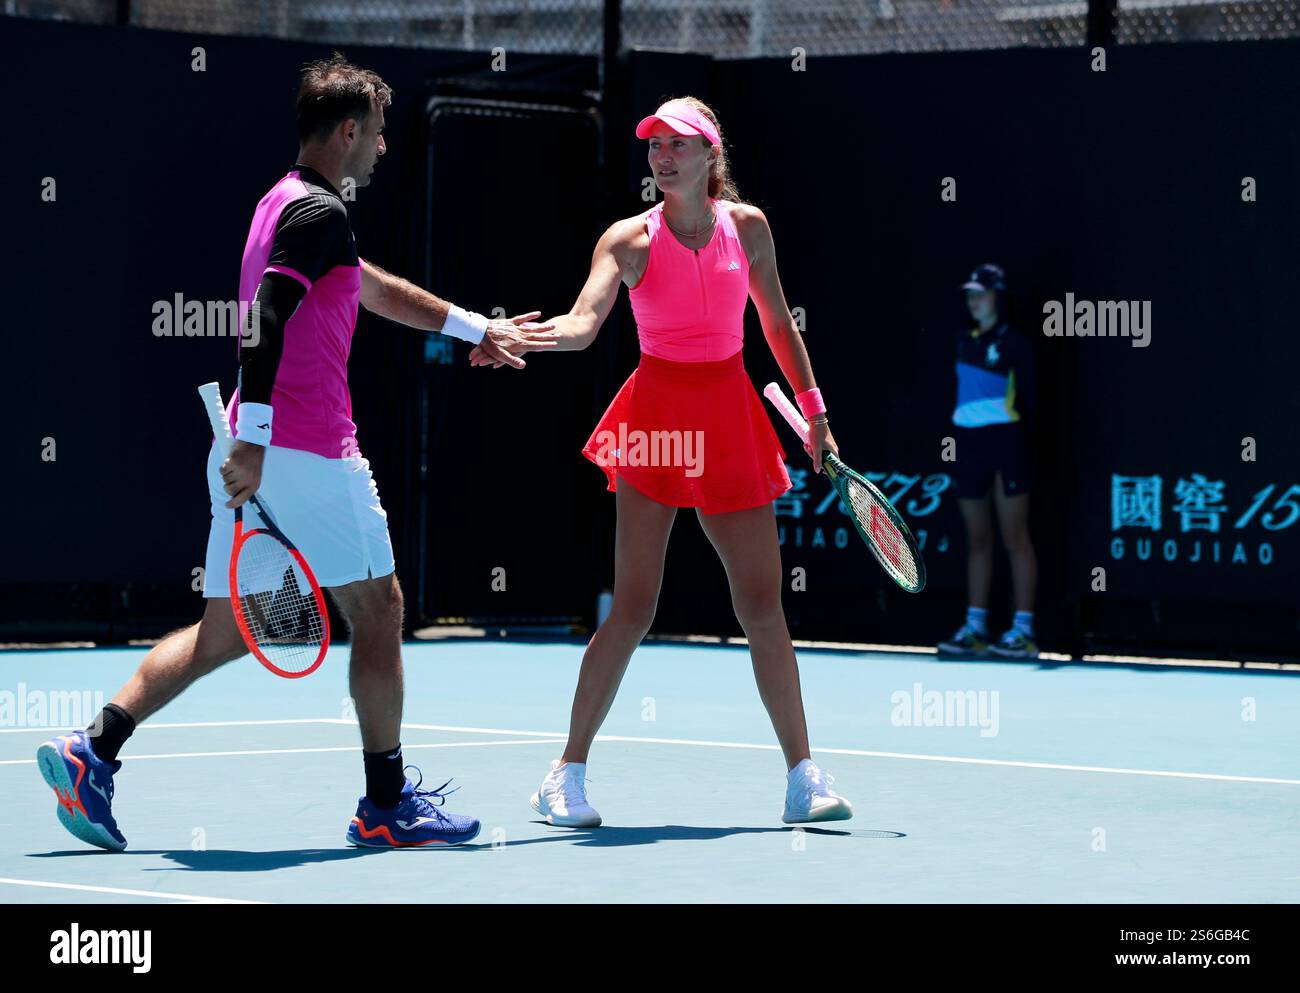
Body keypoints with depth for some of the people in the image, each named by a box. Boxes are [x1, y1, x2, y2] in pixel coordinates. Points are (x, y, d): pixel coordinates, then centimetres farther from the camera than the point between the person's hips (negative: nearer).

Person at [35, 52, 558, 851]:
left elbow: (376, 288, 33)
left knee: (224, 633, 10)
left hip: (255, 452, 9)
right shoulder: (318, 212, -11)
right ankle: (388, 805, 10)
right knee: (378, 610, 4)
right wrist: (253, 441, -28)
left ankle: (92, 753, -1)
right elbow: (265, 320, -23)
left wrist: (481, 330, 41)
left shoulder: (286, 205, 20)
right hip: (312, 454, -9)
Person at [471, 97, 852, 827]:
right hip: (657, 411, -3)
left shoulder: (747, 226, 5)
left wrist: (814, 412, 15)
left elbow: (778, 323, 16)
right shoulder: (630, 240, -5)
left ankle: (803, 777, 10)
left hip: (729, 419, 3)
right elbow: (583, 323, -19)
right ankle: (568, 775, 3)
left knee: (763, 603, 4)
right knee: (633, 609, -7)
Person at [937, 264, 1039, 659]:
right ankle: (974, 628, 13)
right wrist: (957, 432, 13)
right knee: (977, 540, 9)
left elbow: (1026, 398, -6)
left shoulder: (1014, 342, -5)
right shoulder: (965, 341, 15)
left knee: (1015, 538, -5)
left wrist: (1011, 427, -13)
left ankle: (1023, 631, -5)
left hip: (1004, 441, -7)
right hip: (968, 441, 7)